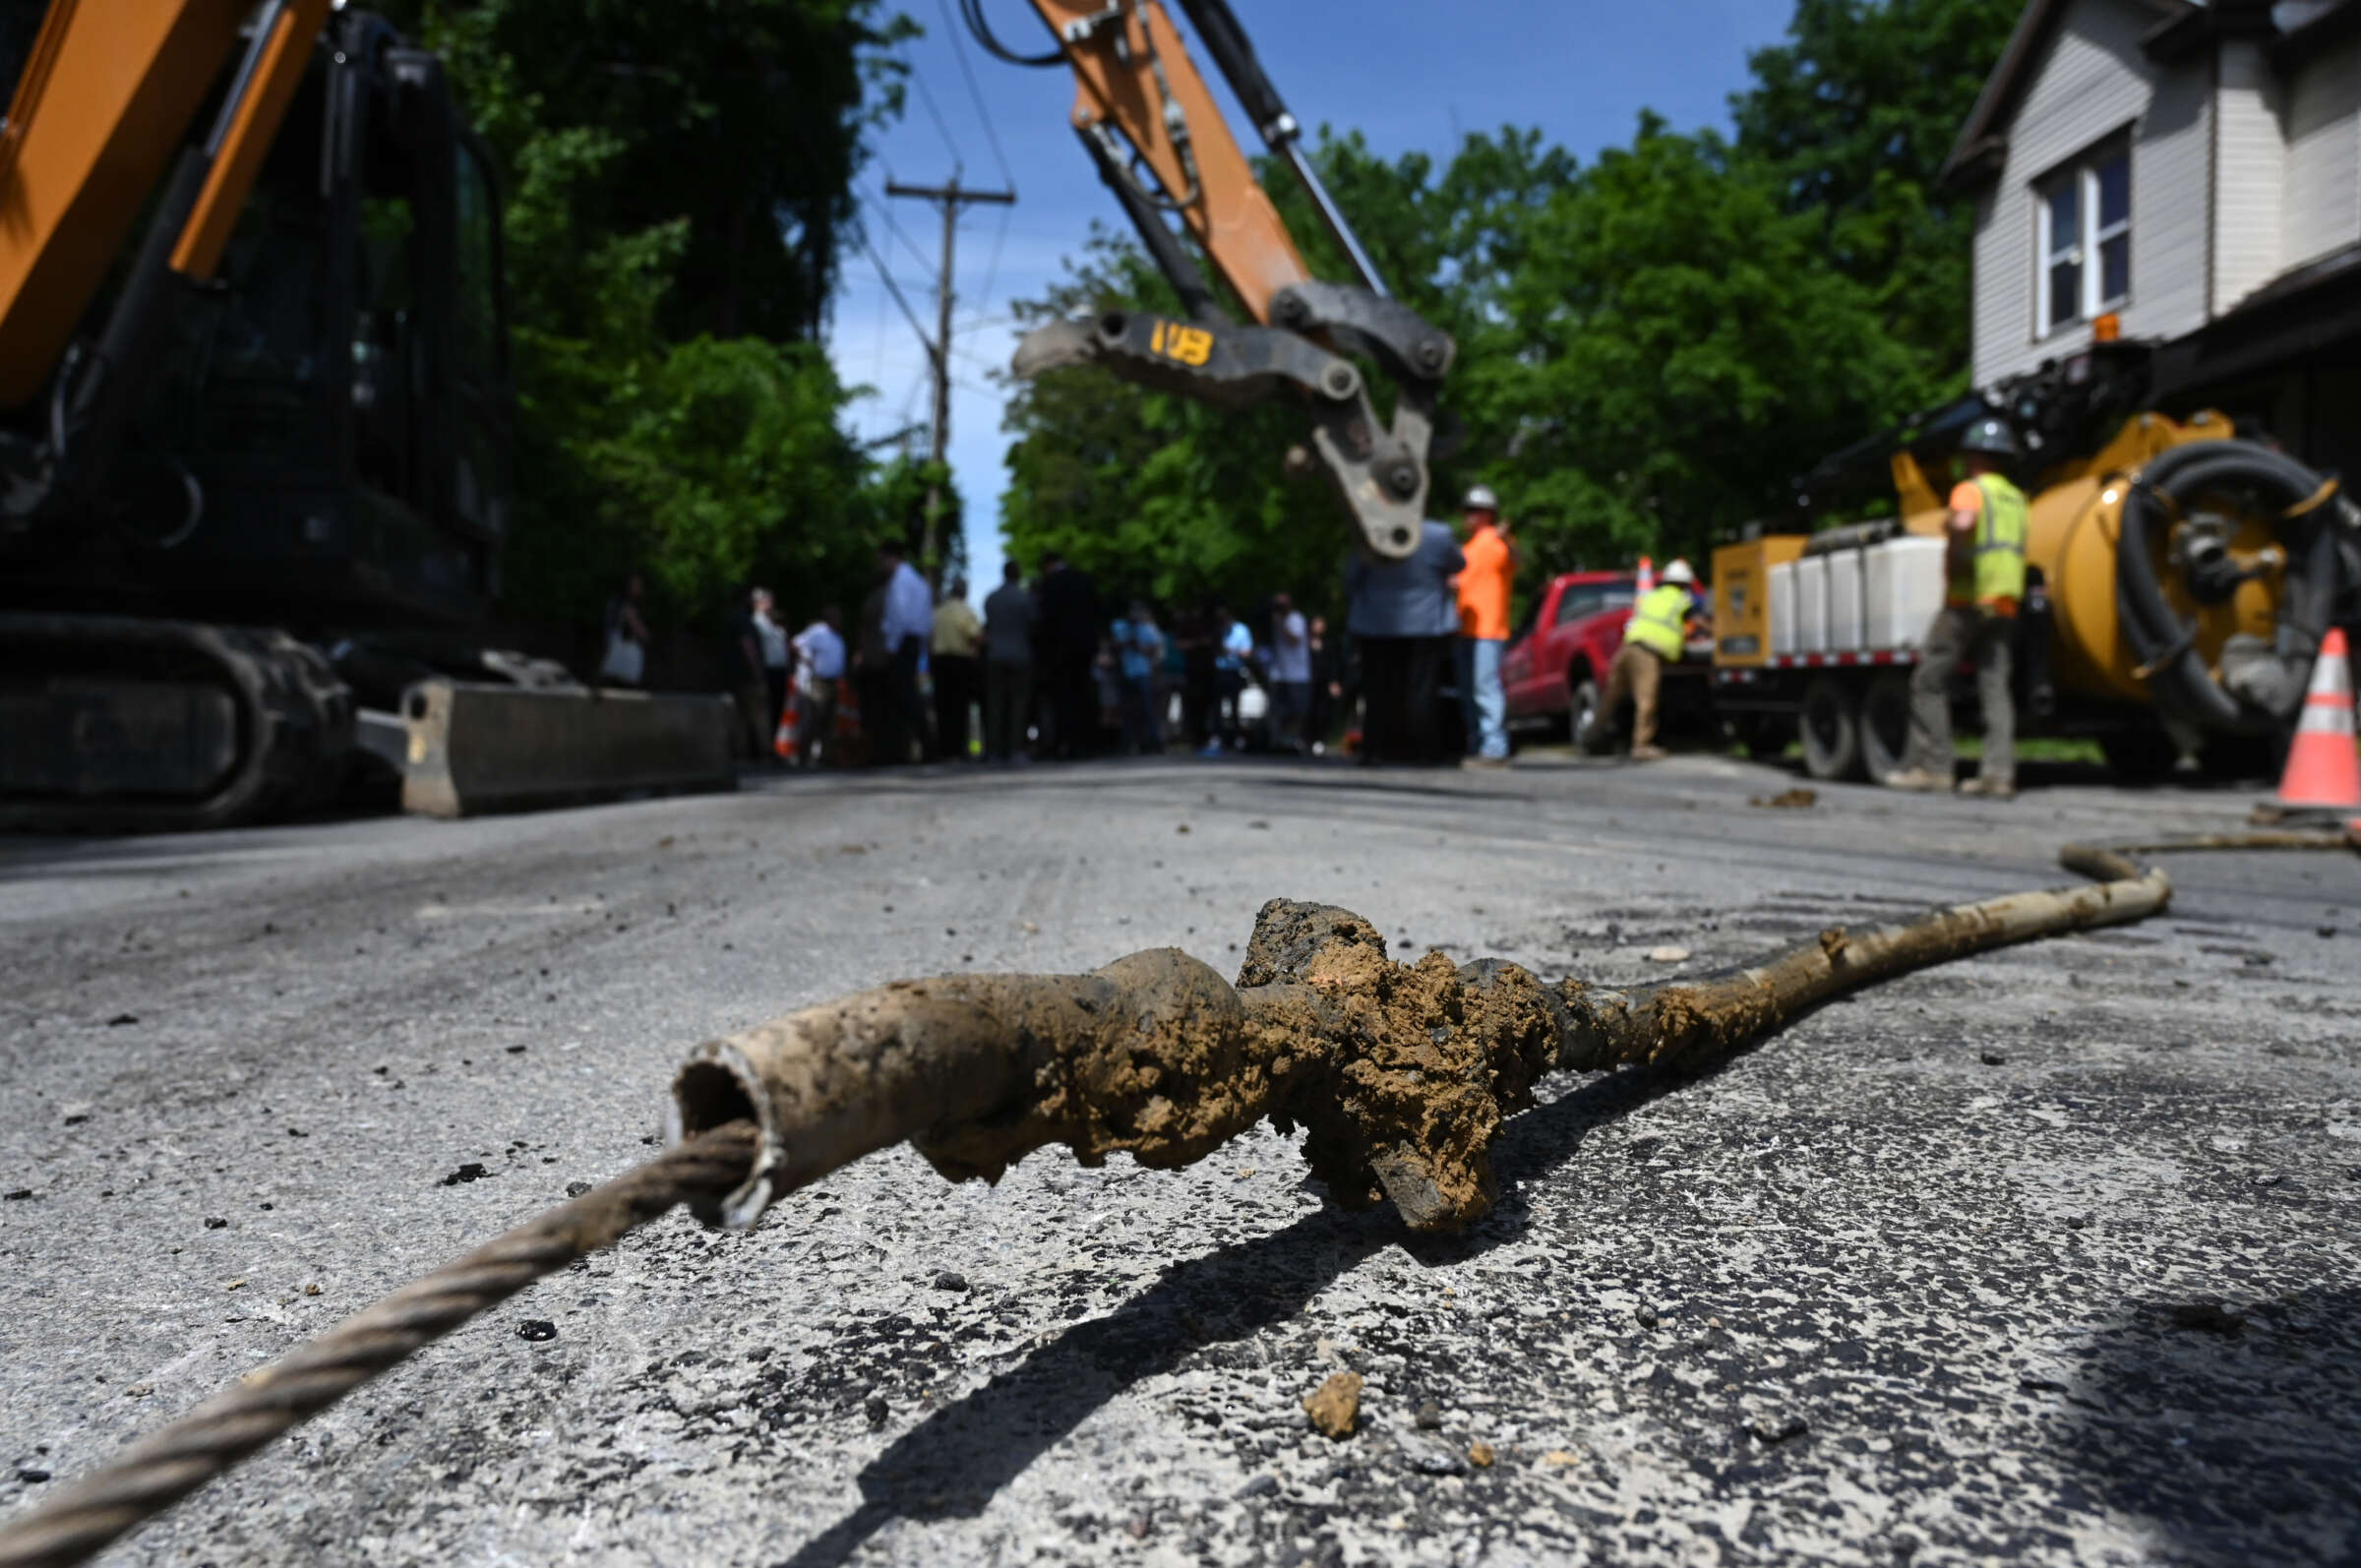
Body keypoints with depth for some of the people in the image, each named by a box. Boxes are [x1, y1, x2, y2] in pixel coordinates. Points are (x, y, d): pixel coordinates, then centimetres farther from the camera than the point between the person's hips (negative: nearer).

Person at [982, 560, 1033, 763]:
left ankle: (995, 748, 1)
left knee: (995, 703, 4)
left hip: (995, 656, 3)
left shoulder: (990, 598, 6)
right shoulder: (1025, 598, -5)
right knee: (1018, 702, -1)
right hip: (1020, 655, -3)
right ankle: (1014, 748, -6)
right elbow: (1032, 625, -2)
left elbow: (987, 626, 11)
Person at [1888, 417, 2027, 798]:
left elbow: (1963, 522, -29)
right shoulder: (2016, 498, 20)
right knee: (1995, 686, 2)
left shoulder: (1971, 489, -6)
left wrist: (1955, 556, -15)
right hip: (2005, 604, 7)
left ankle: (1931, 766, -2)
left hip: (1968, 599, -7)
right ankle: (1999, 772, -6)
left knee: (1929, 680, 0)